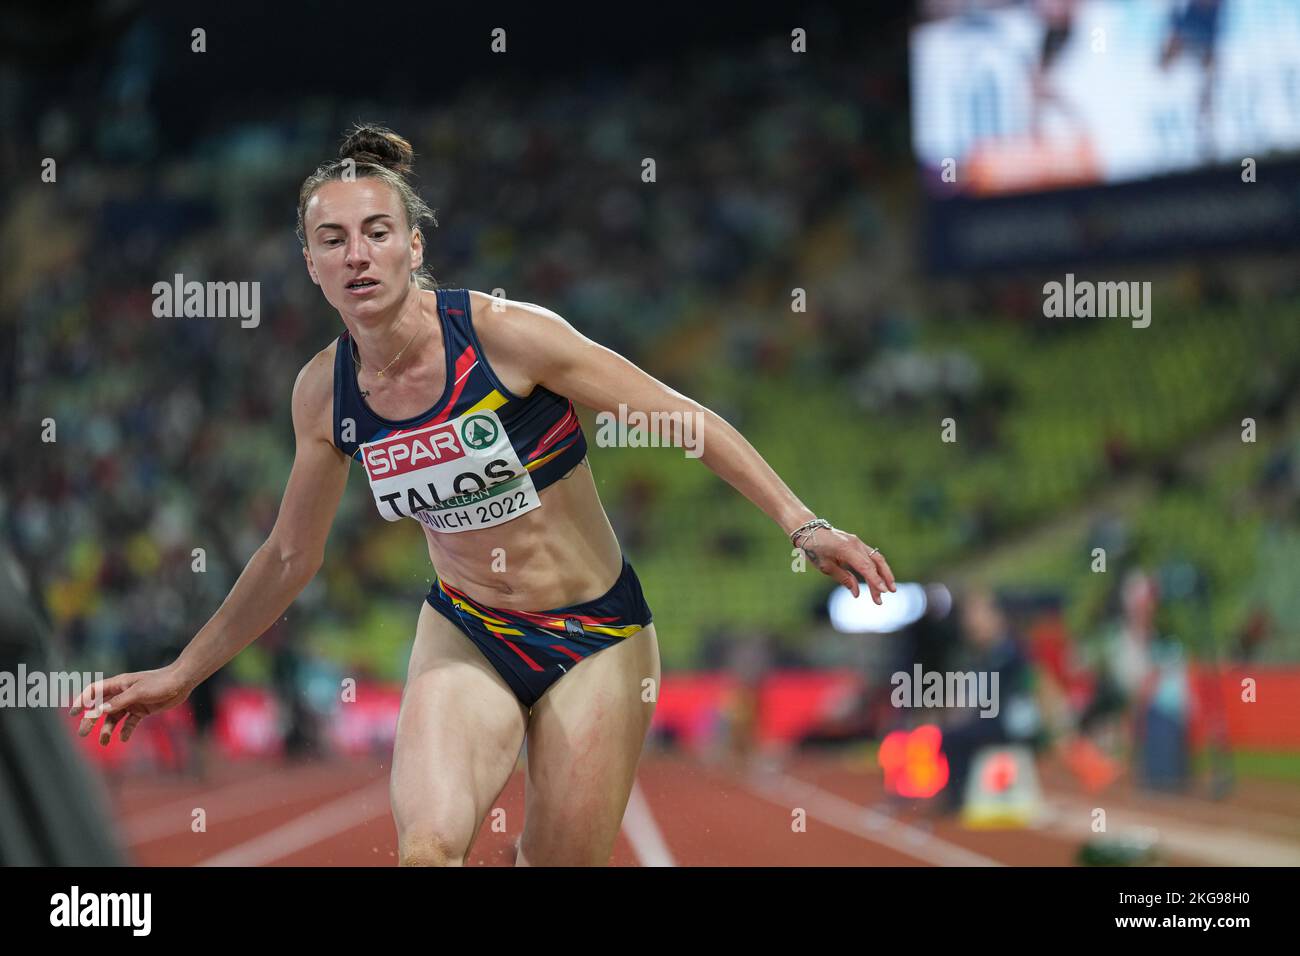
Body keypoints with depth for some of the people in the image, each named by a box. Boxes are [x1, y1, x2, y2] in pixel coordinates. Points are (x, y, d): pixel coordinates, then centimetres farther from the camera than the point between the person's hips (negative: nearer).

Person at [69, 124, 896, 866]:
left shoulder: (506, 335, -17)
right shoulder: (325, 391, -4)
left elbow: (686, 421, -11)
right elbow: (291, 558, 12)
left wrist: (803, 525, -16)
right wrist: (181, 676, 16)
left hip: (595, 638, -2)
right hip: (464, 637, 2)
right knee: (426, 847, -24)